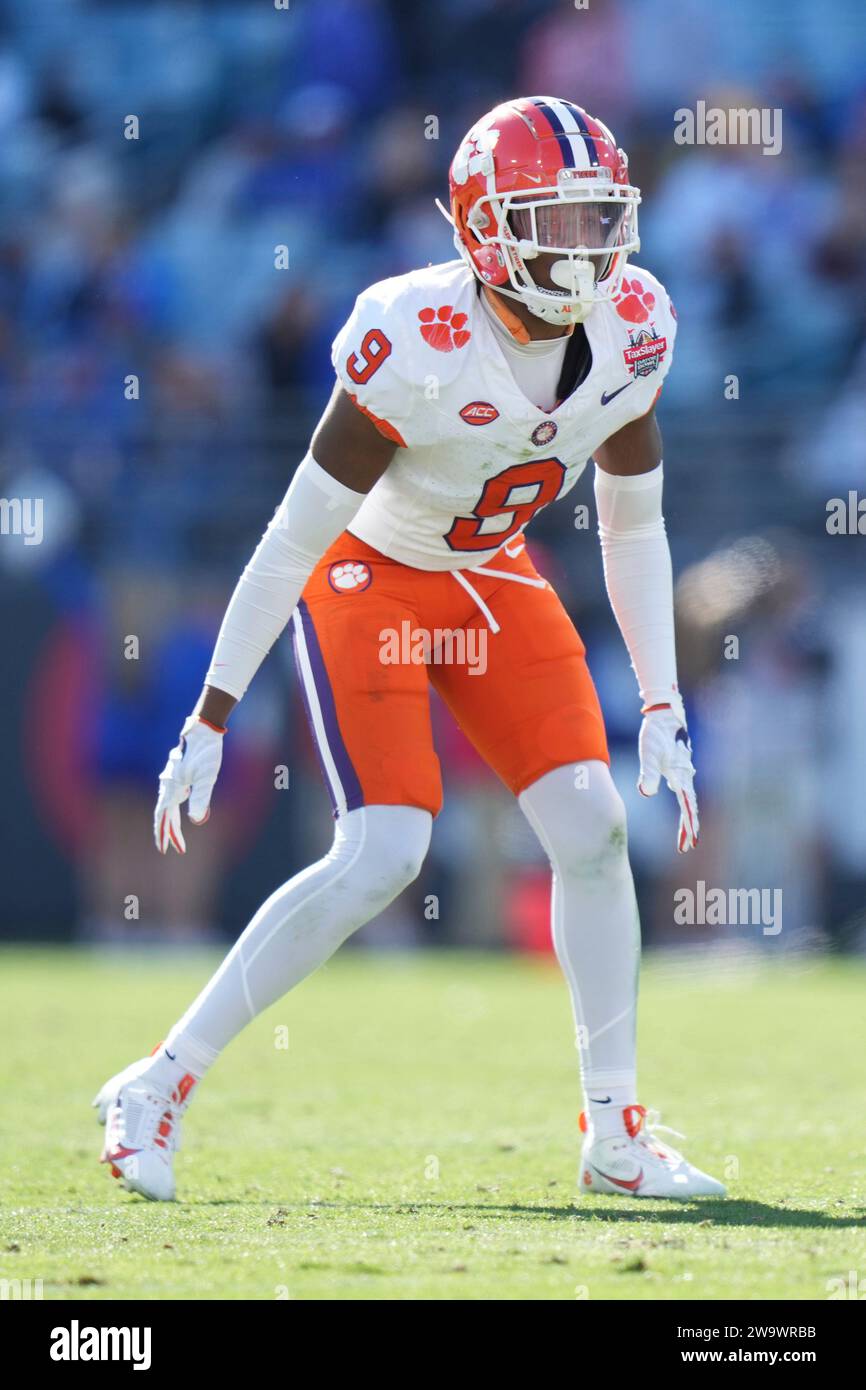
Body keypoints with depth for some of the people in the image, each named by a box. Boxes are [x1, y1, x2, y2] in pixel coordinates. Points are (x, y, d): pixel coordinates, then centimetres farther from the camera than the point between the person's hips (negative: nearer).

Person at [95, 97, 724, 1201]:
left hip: (494, 582, 6)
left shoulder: (629, 334, -12)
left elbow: (634, 531, 3)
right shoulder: (419, 346, -30)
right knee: (383, 854, -19)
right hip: (366, 579, -6)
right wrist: (210, 720, -22)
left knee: (592, 830, -6)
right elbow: (293, 539, -24)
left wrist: (661, 712, 1)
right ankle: (159, 1089, -9)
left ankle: (615, 1136, 5)